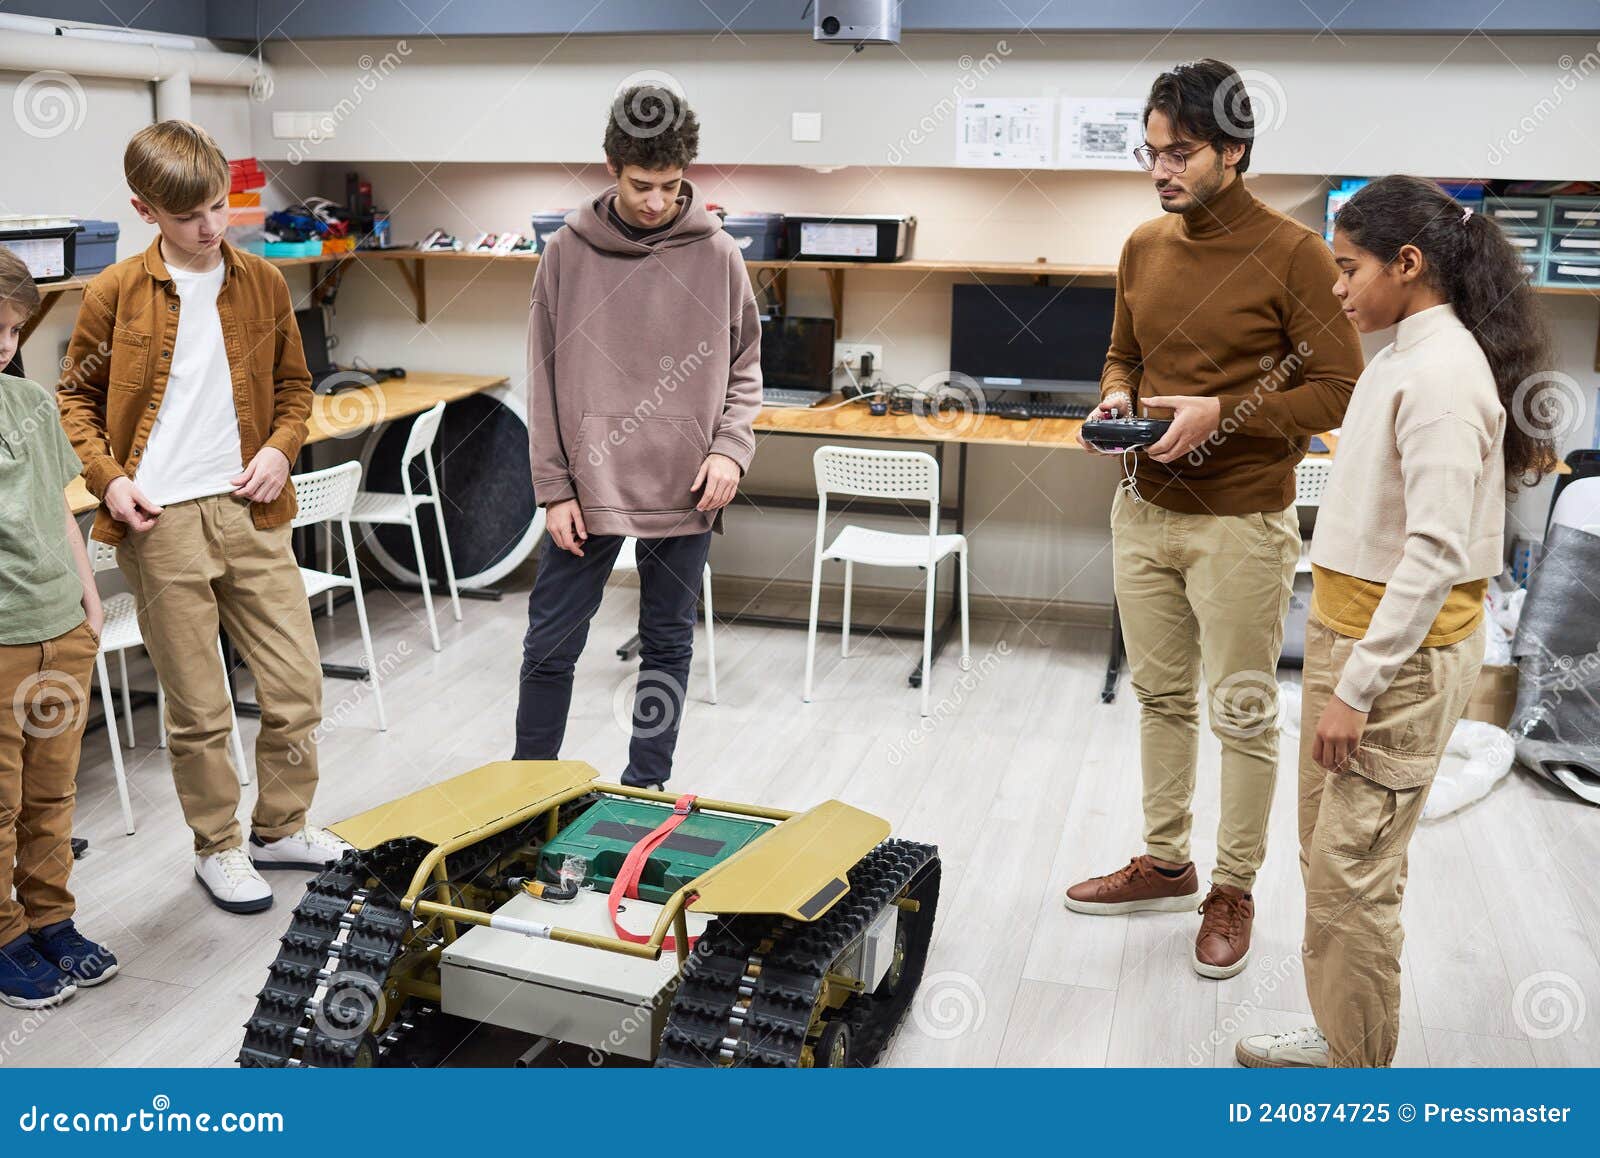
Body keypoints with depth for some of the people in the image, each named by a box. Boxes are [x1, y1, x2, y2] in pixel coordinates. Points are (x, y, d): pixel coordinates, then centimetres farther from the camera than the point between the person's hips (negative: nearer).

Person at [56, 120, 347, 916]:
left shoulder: (263, 283, 6)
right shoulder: (113, 295, -3)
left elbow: (294, 385, 15)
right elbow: (76, 397, 7)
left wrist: (281, 449, -3)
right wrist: (108, 477, -8)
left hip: (251, 512, 3)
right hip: (160, 523, -3)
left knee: (296, 690, 7)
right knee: (198, 710, 6)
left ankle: (281, 827, 29)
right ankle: (217, 848, 25)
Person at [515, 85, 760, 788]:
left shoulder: (717, 255, 0)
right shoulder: (568, 253, -1)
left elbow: (744, 369, 8)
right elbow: (543, 382, 1)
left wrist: (732, 447, -9)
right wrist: (554, 488, -4)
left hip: (685, 493, 1)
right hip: (588, 489, 0)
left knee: (668, 646, 11)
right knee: (551, 644, 6)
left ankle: (646, 792, 26)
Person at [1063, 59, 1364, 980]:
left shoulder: (1293, 254, -11)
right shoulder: (1144, 247, 7)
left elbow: (1340, 390, -11)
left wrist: (1223, 414, -21)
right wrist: (1116, 398, -2)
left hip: (1242, 526, -6)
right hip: (1145, 513, 6)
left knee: (1244, 715, 6)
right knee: (1162, 697, 17)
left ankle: (1235, 888, 23)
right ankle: (1166, 863, 33)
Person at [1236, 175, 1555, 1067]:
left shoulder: (1441, 374, -18)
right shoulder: (1408, 359, 12)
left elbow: (1436, 552, -23)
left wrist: (1359, 686, -22)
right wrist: (1343, 665, 17)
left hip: (1402, 651, -10)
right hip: (1353, 631, 10)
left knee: (1353, 873, -2)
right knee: (1325, 852, 17)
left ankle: (1358, 1068, 12)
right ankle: (1338, 1036, 30)